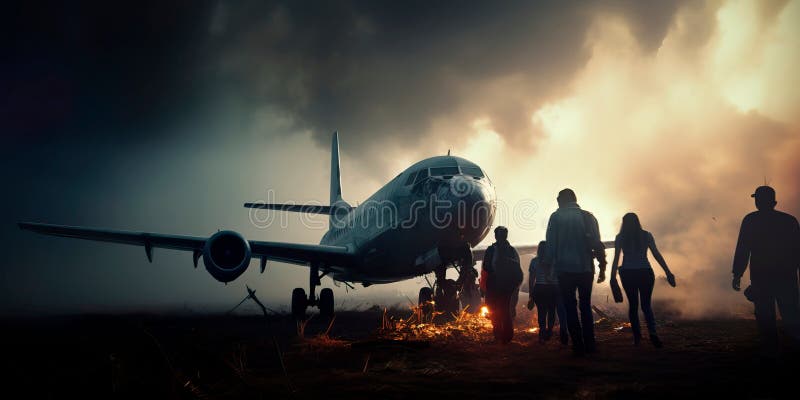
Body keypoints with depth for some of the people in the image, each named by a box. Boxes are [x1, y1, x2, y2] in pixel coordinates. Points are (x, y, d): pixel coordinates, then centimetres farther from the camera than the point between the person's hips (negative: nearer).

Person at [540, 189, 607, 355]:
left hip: (565, 269, -3)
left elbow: (551, 244, -5)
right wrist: (602, 268, 7)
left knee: (570, 307, 3)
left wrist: (547, 265, 1)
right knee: (586, 306, 13)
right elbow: (597, 245, 3)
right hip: (586, 268, 3)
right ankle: (589, 344, 10)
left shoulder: (556, 217, -1)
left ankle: (578, 346, 0)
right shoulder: (588, 217, 6)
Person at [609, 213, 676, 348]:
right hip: (645, 273, 0)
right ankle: (652, 332, -17)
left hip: (628, 274, 0)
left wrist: (613, 277, 0)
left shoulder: (620, 238, 0)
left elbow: (616, 259, -3)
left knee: (633, 305, 10)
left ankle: (637, 337, 5)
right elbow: (657, 255, -2)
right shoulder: (646, 235, 2)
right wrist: (668, 272, 0)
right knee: (646, 305, 6)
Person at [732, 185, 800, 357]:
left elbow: (742, 250, -5)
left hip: (761, 276, -2)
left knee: (765, 317, 3)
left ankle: (771, 352, -1)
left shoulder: (750, 220, 0)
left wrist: (737, 275, -3)